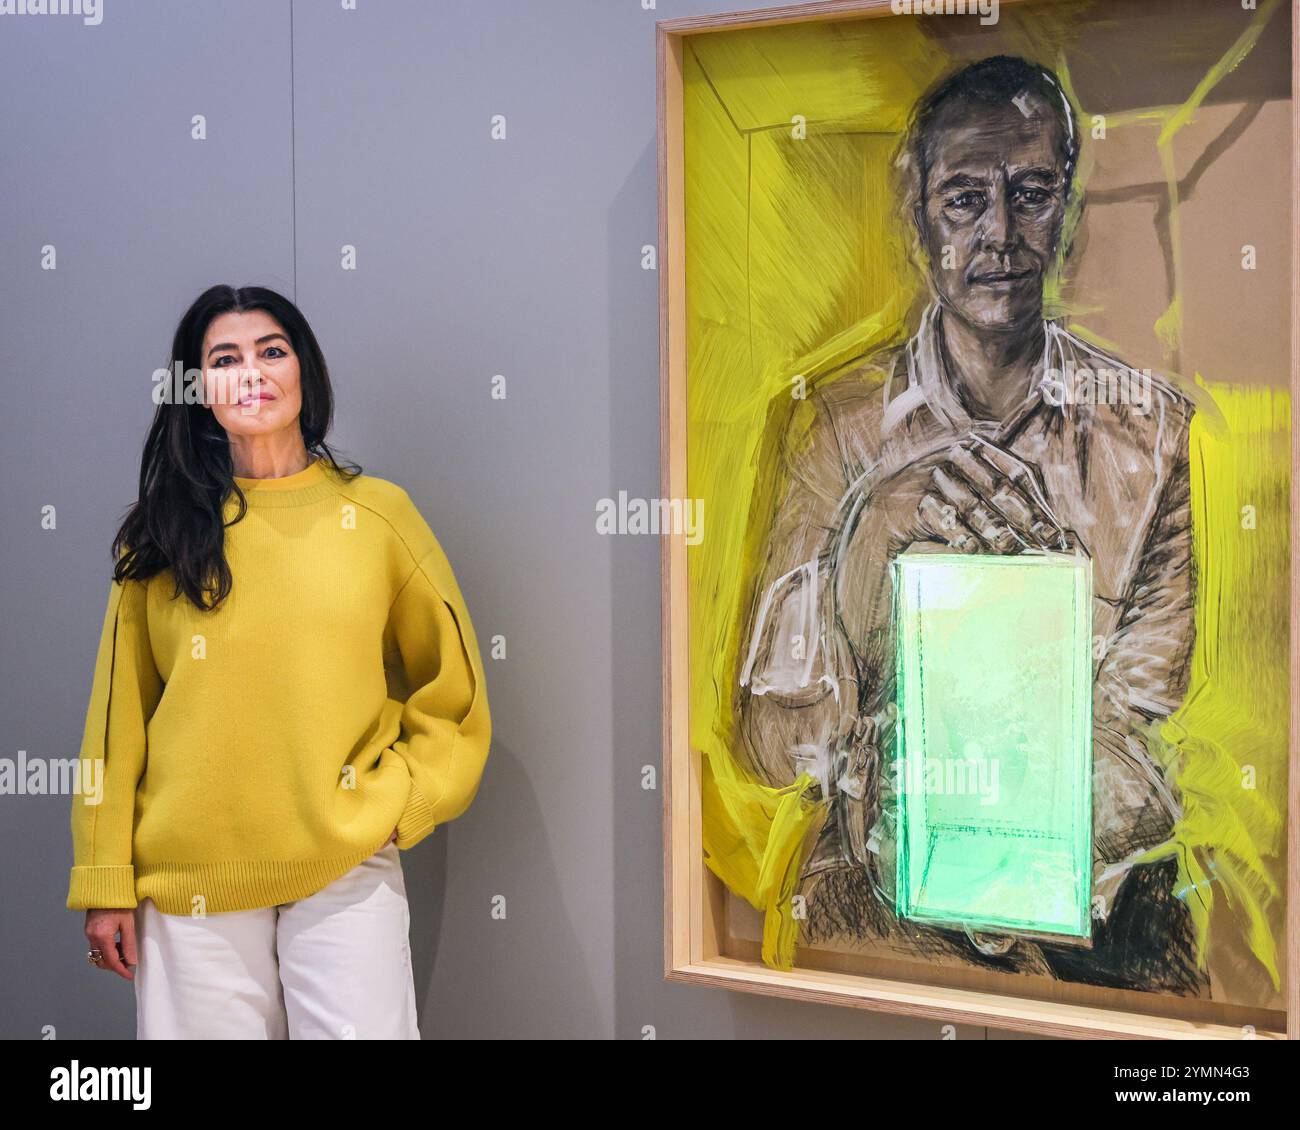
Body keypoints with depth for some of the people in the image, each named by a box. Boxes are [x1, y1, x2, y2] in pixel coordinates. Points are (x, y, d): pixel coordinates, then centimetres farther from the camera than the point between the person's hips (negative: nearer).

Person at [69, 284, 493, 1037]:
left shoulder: (377, 512, 4)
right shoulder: (165, 532, 7)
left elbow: (452, 692, 8)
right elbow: (120, 709, 6)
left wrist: (395, 806, -4)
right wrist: (106, 881, 4)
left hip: (346, 869, -1)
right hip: (191, 875, 1)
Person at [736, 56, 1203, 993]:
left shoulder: (1157, 429, 3)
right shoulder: (837, 425, 0)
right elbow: (775, 749, -7)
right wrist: (864, 535, -21)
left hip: (1105, 911, 2)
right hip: (883, 897, -1)